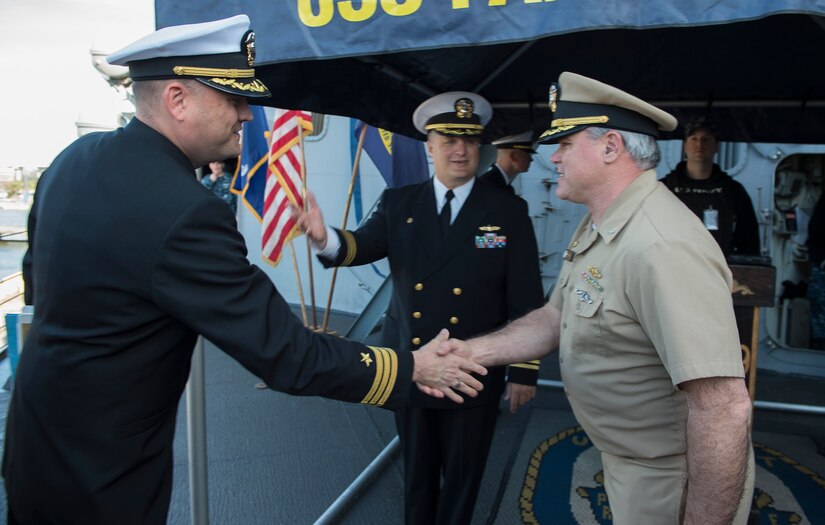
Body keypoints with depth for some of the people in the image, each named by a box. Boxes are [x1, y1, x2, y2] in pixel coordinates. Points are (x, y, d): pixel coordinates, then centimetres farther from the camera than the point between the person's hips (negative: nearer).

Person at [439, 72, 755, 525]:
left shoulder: (660, 246, -31)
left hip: (672, 481, -8)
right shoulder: (596, 228, 2)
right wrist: (474, 350, -6)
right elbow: (557, 318, 6)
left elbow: (724, 408, -32)